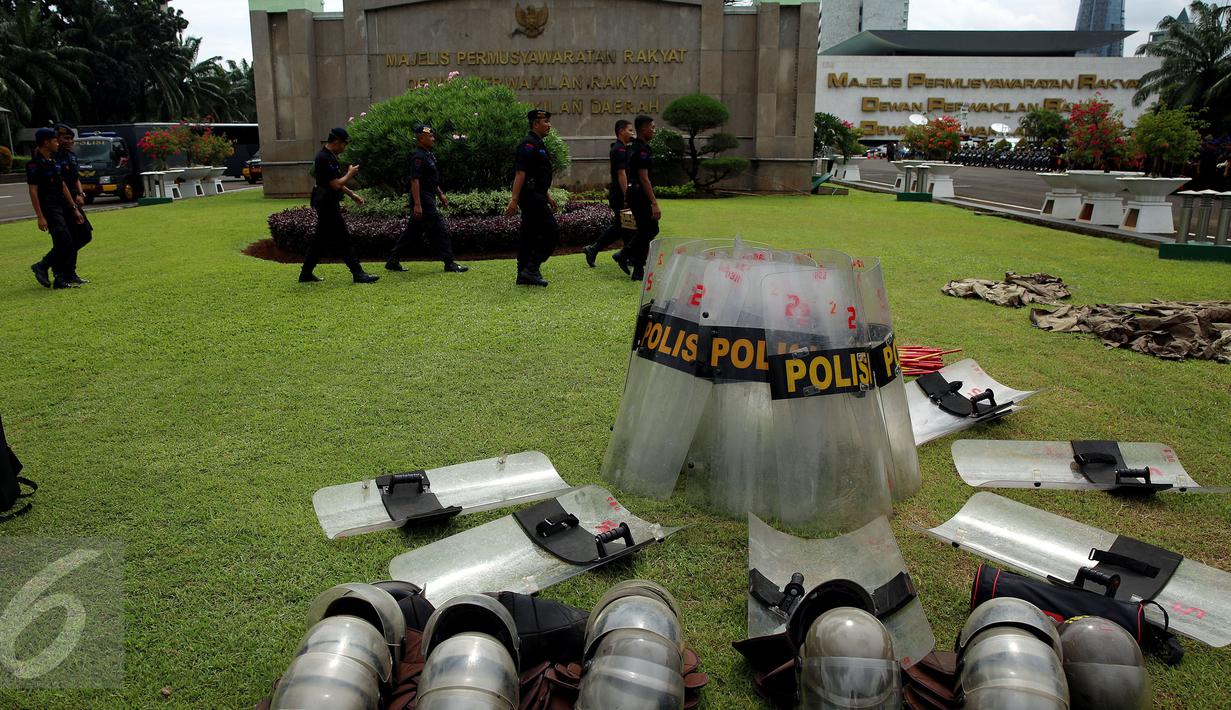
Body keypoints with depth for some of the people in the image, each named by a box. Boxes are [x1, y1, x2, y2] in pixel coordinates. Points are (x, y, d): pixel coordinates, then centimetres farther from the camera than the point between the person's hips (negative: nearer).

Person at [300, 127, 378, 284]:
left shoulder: (330, 156, 14)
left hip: (327, 204, 10)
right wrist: (350, 174, -8)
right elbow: (336, 184, -23)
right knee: (343, 240, -7)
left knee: (320, 240, 13)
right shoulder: (324, 159, -19)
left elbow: (336, 182, 22)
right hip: (327, 204, -10)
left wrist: (352, 195, 19)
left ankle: (306, 274, 18)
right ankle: (358, 274, -5)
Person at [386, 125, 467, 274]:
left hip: (428, 199, 10)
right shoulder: (418, 157, -16)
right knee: (438, 231, -7)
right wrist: (417, 205, -26)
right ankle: (449, 264, -2)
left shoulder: (429, 154, 15)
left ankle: (392, 262, 18)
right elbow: (415, 181, -22)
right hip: (423, 201, -10)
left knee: (412, 232, 13)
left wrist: (441, 194, 25)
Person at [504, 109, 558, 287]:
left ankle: (523, 275, 14)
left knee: (529, 236, 10)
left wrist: (548, 197, 26)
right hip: (531, 197, -10)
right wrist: (514, 200, -25)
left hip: (536, 196, 10)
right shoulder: (529, 144, -13)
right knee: (551, 232, -11)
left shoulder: (538, 144, 19)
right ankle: (531, 269, -8)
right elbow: (520, 173, -20)